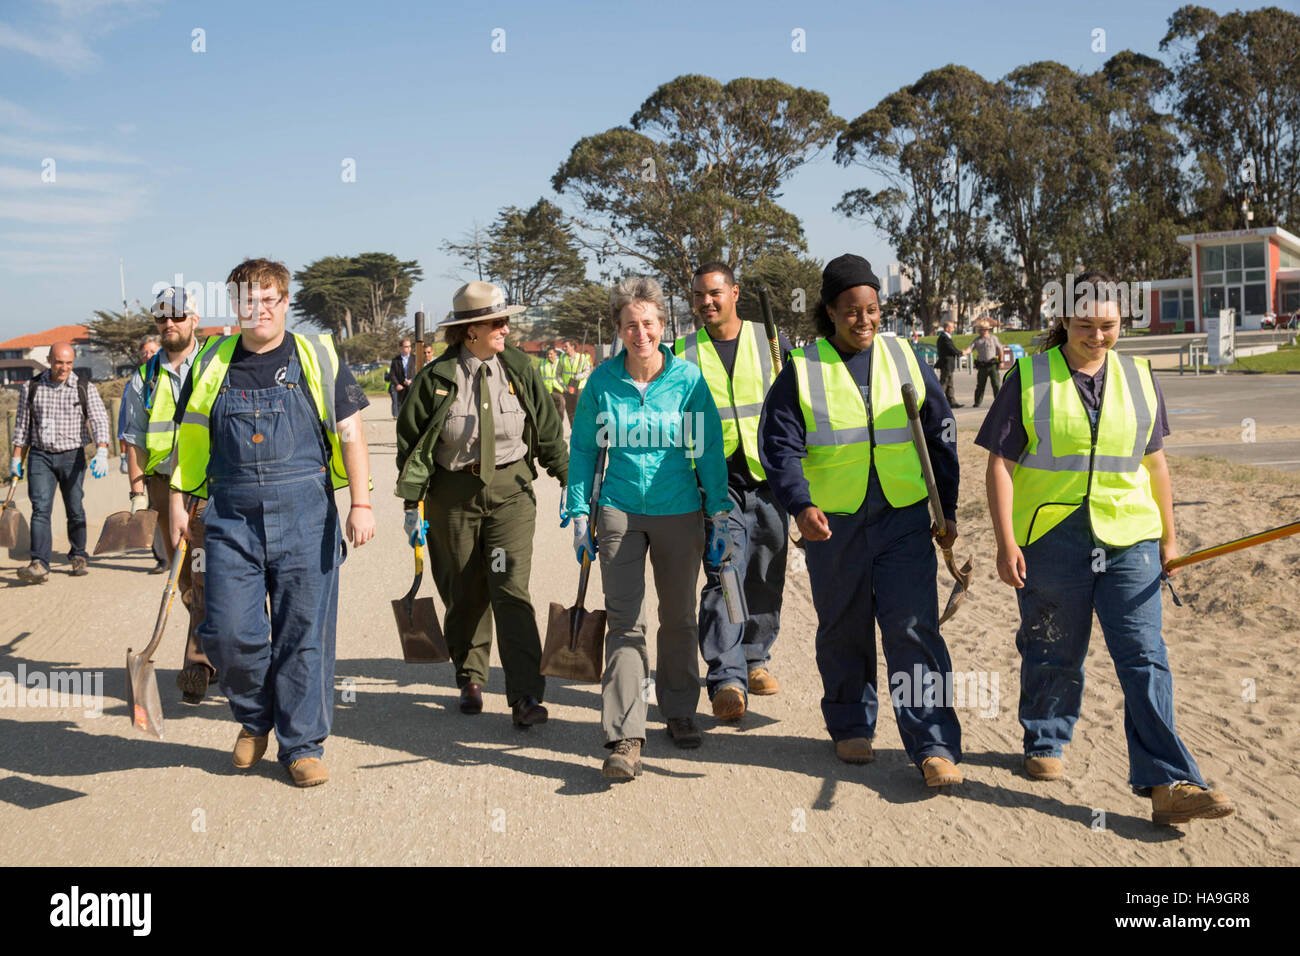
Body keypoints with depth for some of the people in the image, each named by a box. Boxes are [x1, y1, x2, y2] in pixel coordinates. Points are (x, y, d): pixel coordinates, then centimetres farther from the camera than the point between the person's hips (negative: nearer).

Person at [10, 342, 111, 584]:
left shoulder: (85, 389, -1)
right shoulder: (31, 388, 5)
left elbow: (99, 421, -10)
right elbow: (22, 425, 12)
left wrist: (101, 453, -25)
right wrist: (16, 458, 10)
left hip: (72, 457, 0)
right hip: (40, 456, 1)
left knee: (74, 510, 6)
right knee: (40, 509, -12)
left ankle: (78, 556, 26)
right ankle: (39, 565, -19)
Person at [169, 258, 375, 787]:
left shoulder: (316, 358, 3)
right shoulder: (213, 363, 10)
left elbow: (350, 433, 2)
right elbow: (189, 438, 16)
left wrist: (361, 504, -5)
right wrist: (178, 503, 12)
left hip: (304, 514, -2)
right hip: (231, 516, 2)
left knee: (304, 633, 2)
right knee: (227, 634, -1)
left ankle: (302, 745, 15)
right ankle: (255, 719, 27)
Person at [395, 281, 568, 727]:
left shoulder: (519, 368, 0)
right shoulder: (436, 378, -6)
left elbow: (549, 431, 8)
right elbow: (412, 443, 0)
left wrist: (570, 481, 7)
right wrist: (412, 504, -4)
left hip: (512, 488, 0)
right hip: (454, 492, 0)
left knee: (511, 587, -10)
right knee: (464, 593, 9)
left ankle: (526, 697, -10)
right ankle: (470, 680, 29)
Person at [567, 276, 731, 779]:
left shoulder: (688, 378, -4)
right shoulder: (601, 382, -2)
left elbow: (710, 450, 2)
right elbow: (582, 449, 7)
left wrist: (720, 516, 0)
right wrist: (580, 513, 3)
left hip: (679, 513, 1)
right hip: (619, 512, 0)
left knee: (679, 618, 13)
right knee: (625, 620, -7)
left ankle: (680, 712, 32)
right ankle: (624, 737, -6)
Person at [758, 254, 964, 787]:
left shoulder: (906, 361, 6)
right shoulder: (802, 371, -1)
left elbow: (940, 437, 13)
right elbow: (779, 444, -6)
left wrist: (947, 510, 13)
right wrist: (800, 504, -22)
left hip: (903, 521, 1)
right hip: (831, 524, 0)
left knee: (914, 629, -6)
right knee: (843, 632, 12)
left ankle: (934, 745, -1)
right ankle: (851, 727, 31)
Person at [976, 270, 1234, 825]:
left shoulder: (1138, 378, 10)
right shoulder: (1029, 378, 0)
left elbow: (1154, 463, 18)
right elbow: (1000, 464, -2)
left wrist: (1168, 535, 17)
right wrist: (1006, 543, -9)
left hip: (1128, 538, 2)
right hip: (1050, 538, -2)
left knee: (1144, 656, -5)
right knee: (1052, 654, 10)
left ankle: (1166, 784, -6)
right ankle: (1045, 744, 33)